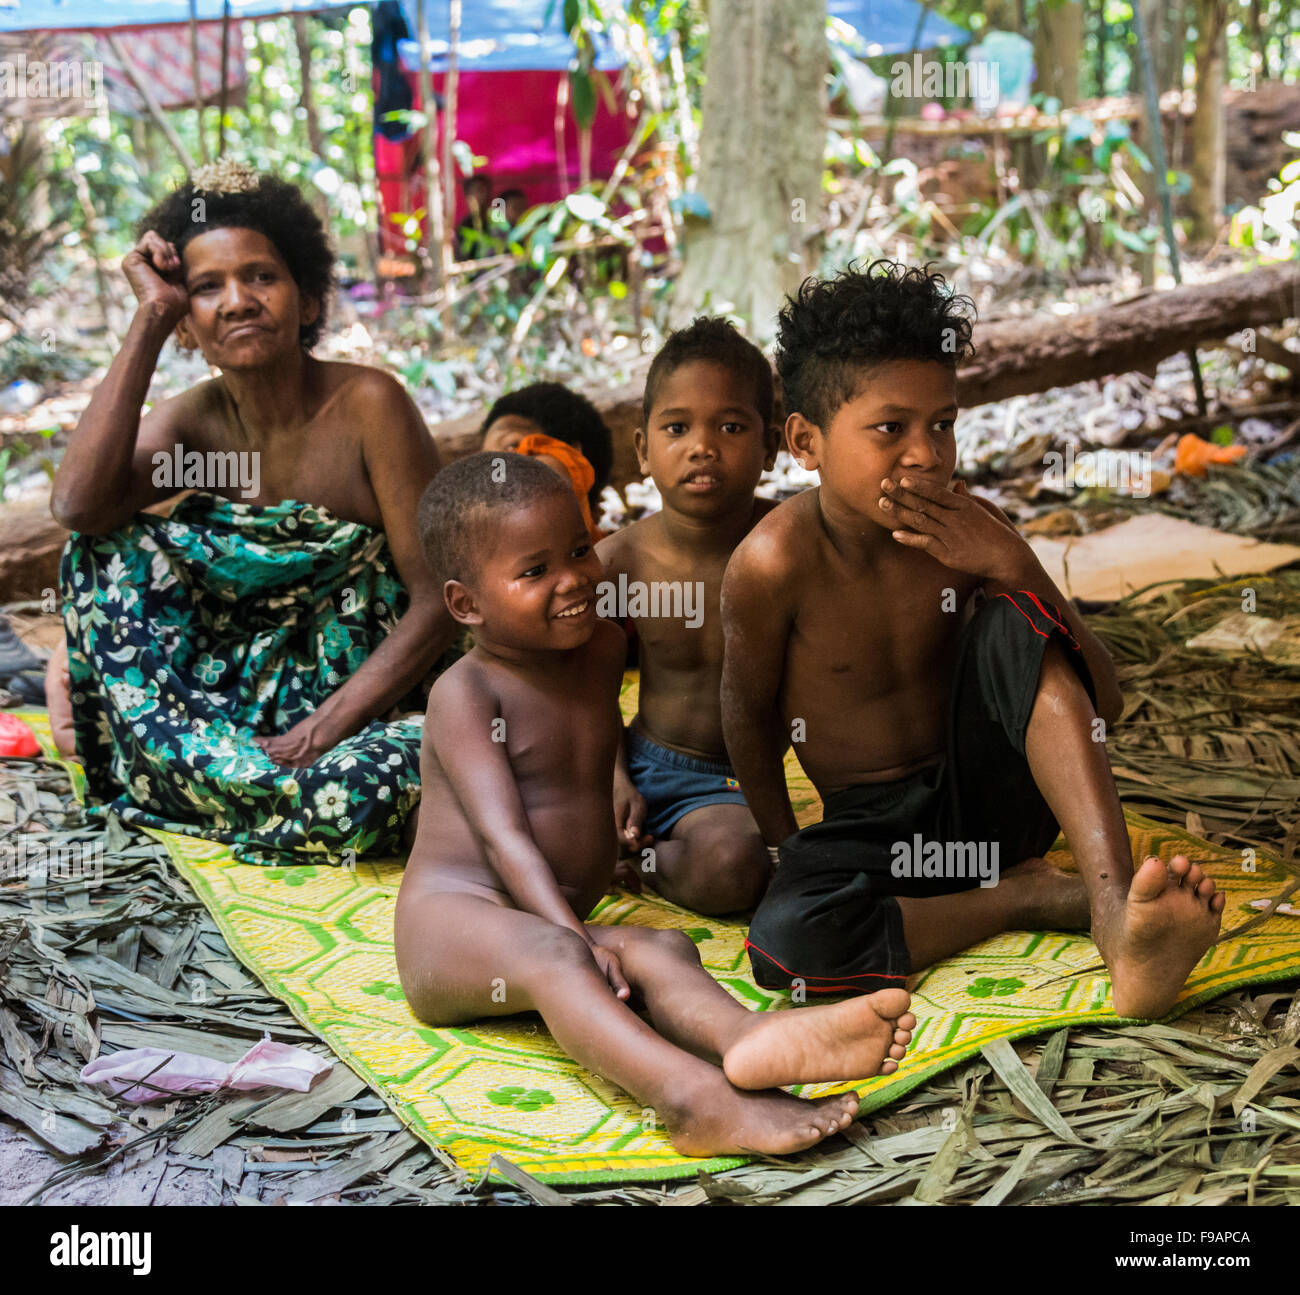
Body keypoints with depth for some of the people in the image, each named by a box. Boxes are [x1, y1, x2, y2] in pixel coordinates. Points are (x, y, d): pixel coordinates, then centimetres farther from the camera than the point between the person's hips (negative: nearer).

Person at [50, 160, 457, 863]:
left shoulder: (368, 404, -15)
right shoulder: (193, 422, -2)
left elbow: (438, 598, -16)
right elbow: (78, 506, -23)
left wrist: (325, 727, -24)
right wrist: (149, 321, -19)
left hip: (374, 693, -3)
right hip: (251, 690, 4)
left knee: (357, 792, -37)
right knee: (107, 554, -12)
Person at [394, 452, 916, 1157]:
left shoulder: (602, 648, 11)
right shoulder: (465, 693, -9)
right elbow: (502, 834, -19)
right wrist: (574, 936, -29)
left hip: (556, 924, 6)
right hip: (452, 922, -6)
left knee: (662, 950, -24)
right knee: (550, 955, -36)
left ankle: (742, 1039, -58)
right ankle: (698, 1099, -60)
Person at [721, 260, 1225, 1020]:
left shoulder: (965, 530, -9)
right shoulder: (776, 562, -20)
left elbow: (1104, 703, -10)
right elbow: (750, 714, -3)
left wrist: (1012, 565, -24)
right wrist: (783, 844, 6)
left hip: (987, 794, 2)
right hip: (872, 827, -2)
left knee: (1012, 622, -26)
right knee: (785, 938, -34)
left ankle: (1117, 905, -35)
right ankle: (1035, 895, -15)